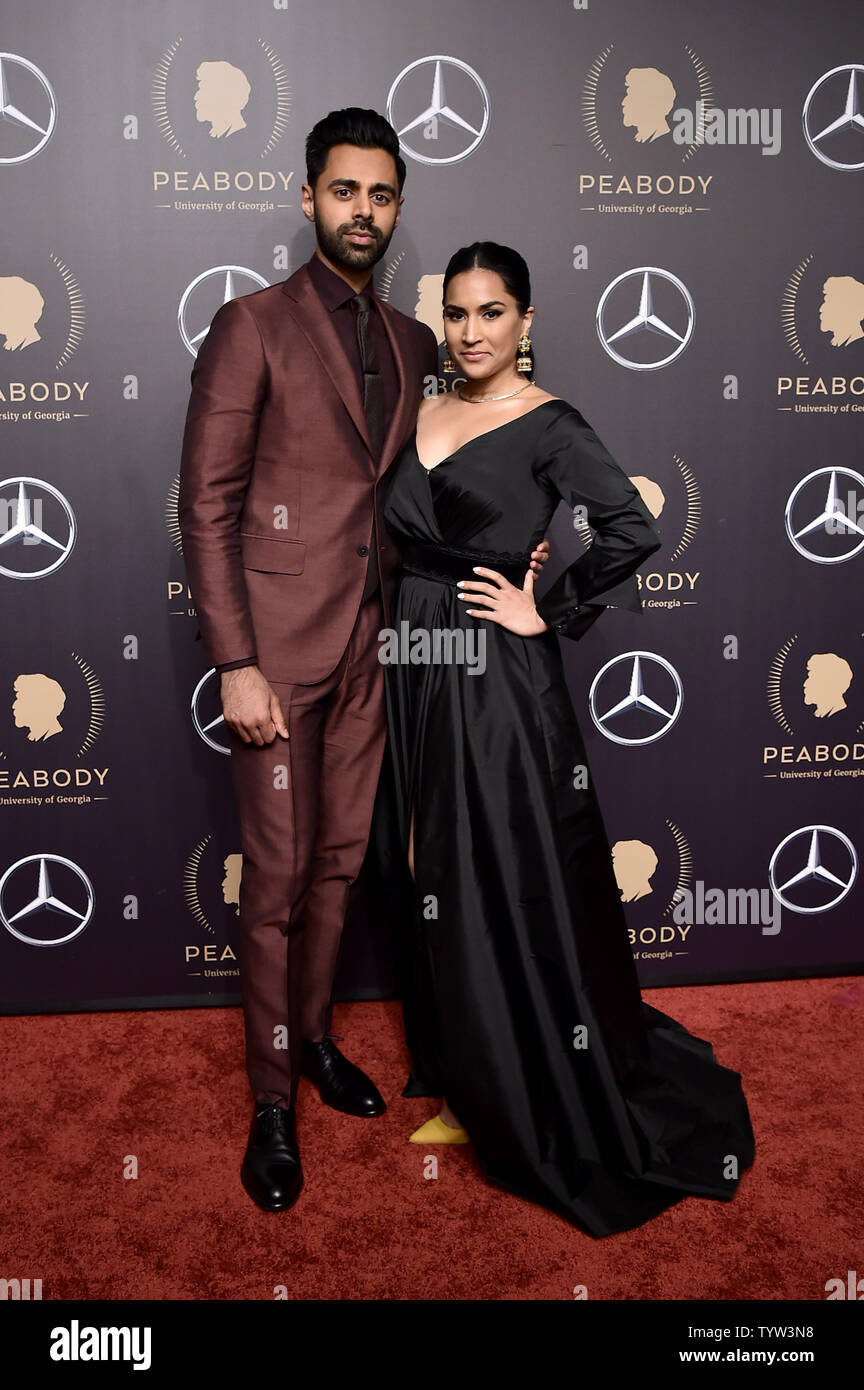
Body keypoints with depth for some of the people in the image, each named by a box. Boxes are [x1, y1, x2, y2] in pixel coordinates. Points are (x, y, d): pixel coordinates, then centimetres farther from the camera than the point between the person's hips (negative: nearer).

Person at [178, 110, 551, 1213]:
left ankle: (314, 1036, 34)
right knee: (277, 878, 2)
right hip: (279, 647, -5)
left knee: (338, 863, 14)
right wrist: (235, 663, -15)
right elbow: (206, 506, -9)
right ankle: (272, 1103, 18)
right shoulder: (252, 326, -4)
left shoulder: (412, 343, 14)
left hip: (368, 646, 5)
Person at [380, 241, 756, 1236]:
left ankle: (545, 1113, 20)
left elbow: (632, 531, -19)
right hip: (419, 675, 7)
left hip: (497, 680, -7)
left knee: (511, 887, 0)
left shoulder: (547, 425, -8)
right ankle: (471, 1088, 32)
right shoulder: (425, 416, 12)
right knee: (440, 884, 13)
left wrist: (548, 614, -14)